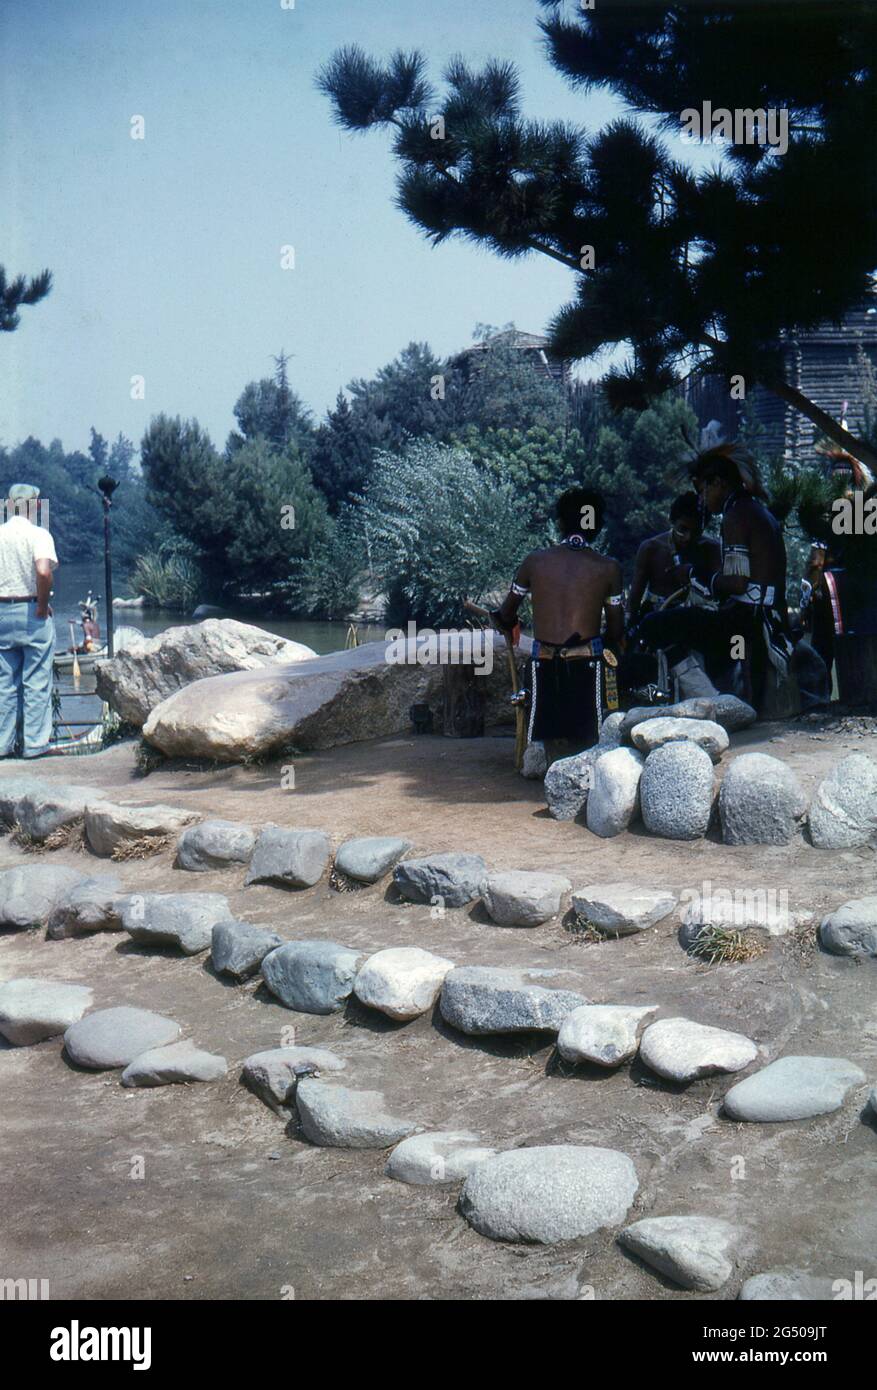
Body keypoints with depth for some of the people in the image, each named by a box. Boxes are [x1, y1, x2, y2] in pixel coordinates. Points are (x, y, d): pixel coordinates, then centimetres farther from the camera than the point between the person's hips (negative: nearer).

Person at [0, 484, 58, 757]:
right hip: (32, 611, -4)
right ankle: (34, 743, 5)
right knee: (36, 682, 3)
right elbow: (43, 572, -24)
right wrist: (42, 605, -11)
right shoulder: (38, 534, -9)